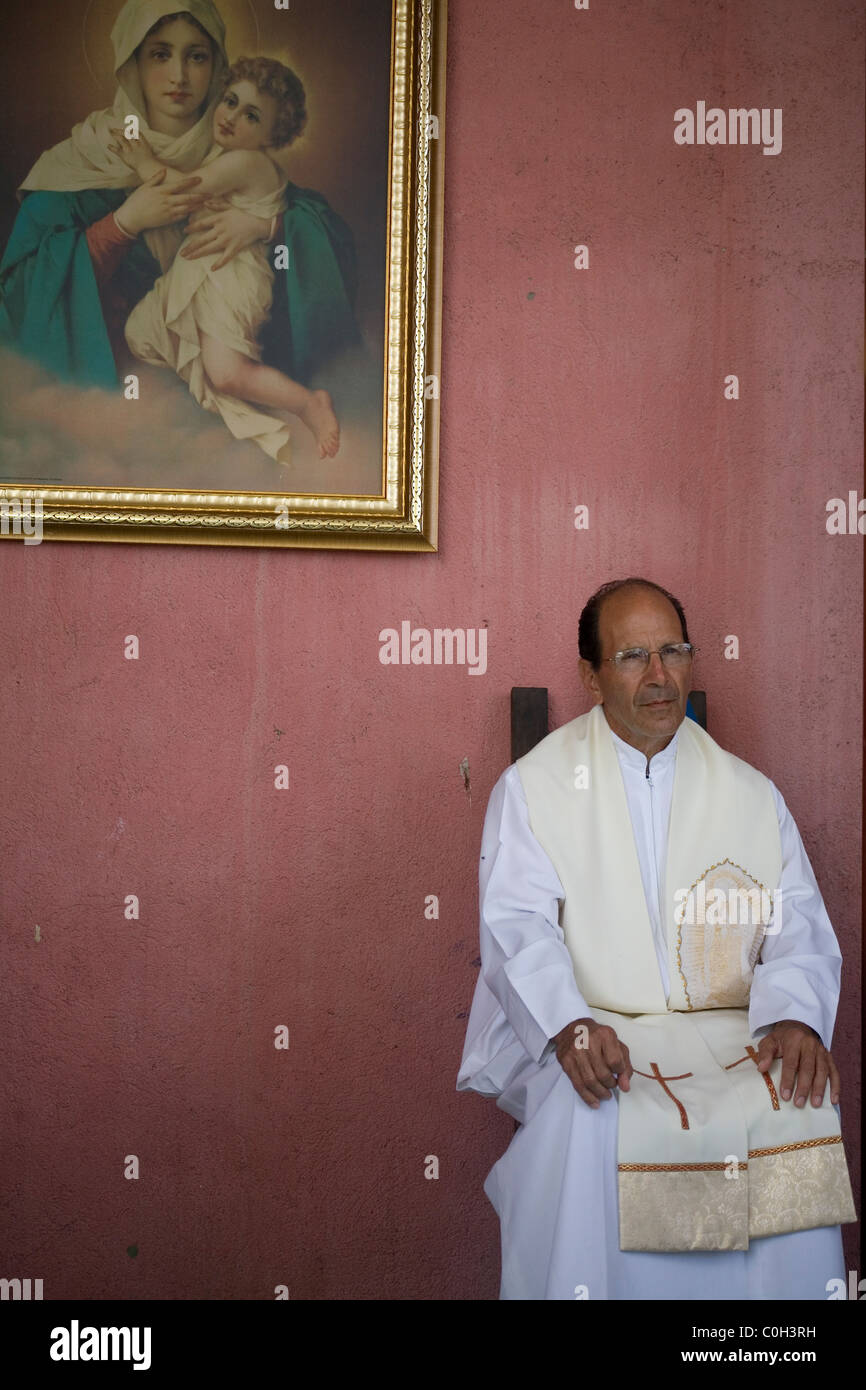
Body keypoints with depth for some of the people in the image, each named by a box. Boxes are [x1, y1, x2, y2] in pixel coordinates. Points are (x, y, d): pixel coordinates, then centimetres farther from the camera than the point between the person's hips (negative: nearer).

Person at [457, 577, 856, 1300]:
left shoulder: (752, 796, 13)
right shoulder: (532, 787, 6)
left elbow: (799, 928, 5)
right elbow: (517, 924, -5)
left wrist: (794, 1017, -17)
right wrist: (570, 1023, -25)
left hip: (726, 1032, 2)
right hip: (587, 1033, -2)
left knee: (801, 1113, -26)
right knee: (591, 1124, -33)